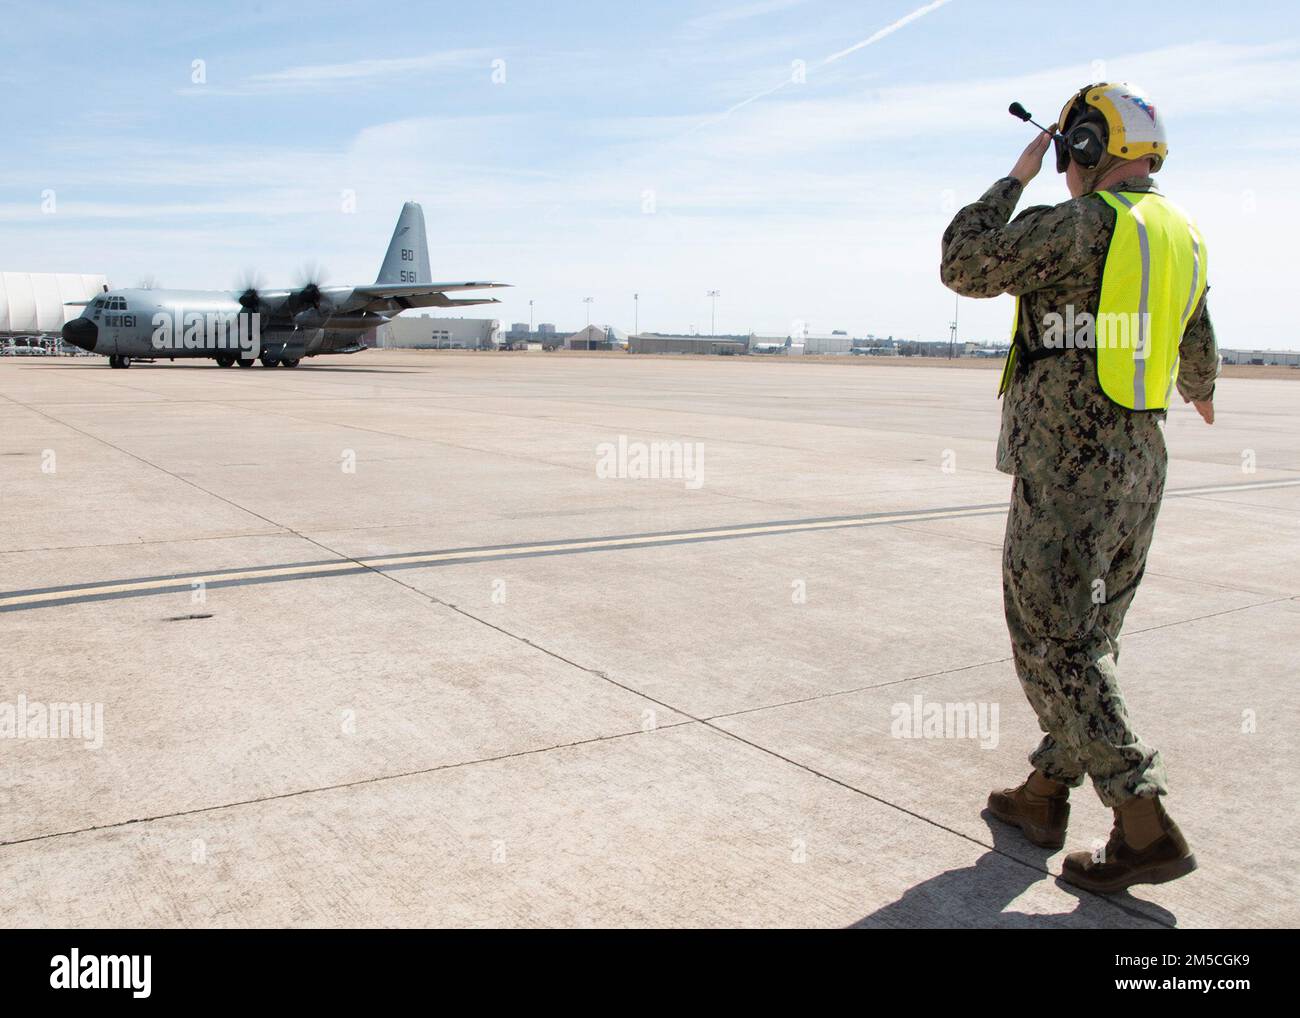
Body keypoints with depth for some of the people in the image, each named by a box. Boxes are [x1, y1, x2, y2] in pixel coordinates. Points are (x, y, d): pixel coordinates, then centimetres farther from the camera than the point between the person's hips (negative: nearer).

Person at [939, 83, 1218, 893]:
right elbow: (1197, 347, 29)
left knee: (1057, 643, -5)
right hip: (1138, 461, 9)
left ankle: (1147, 830, -6)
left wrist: (1015, 179, 3)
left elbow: (965, 266, -8)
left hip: (1066, 466, -9)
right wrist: (1201, 391, 52)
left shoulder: (1080, 225, -14)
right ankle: (1044, 794, 27)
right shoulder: (1182, 236, 13)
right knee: (1089, 634, 15)